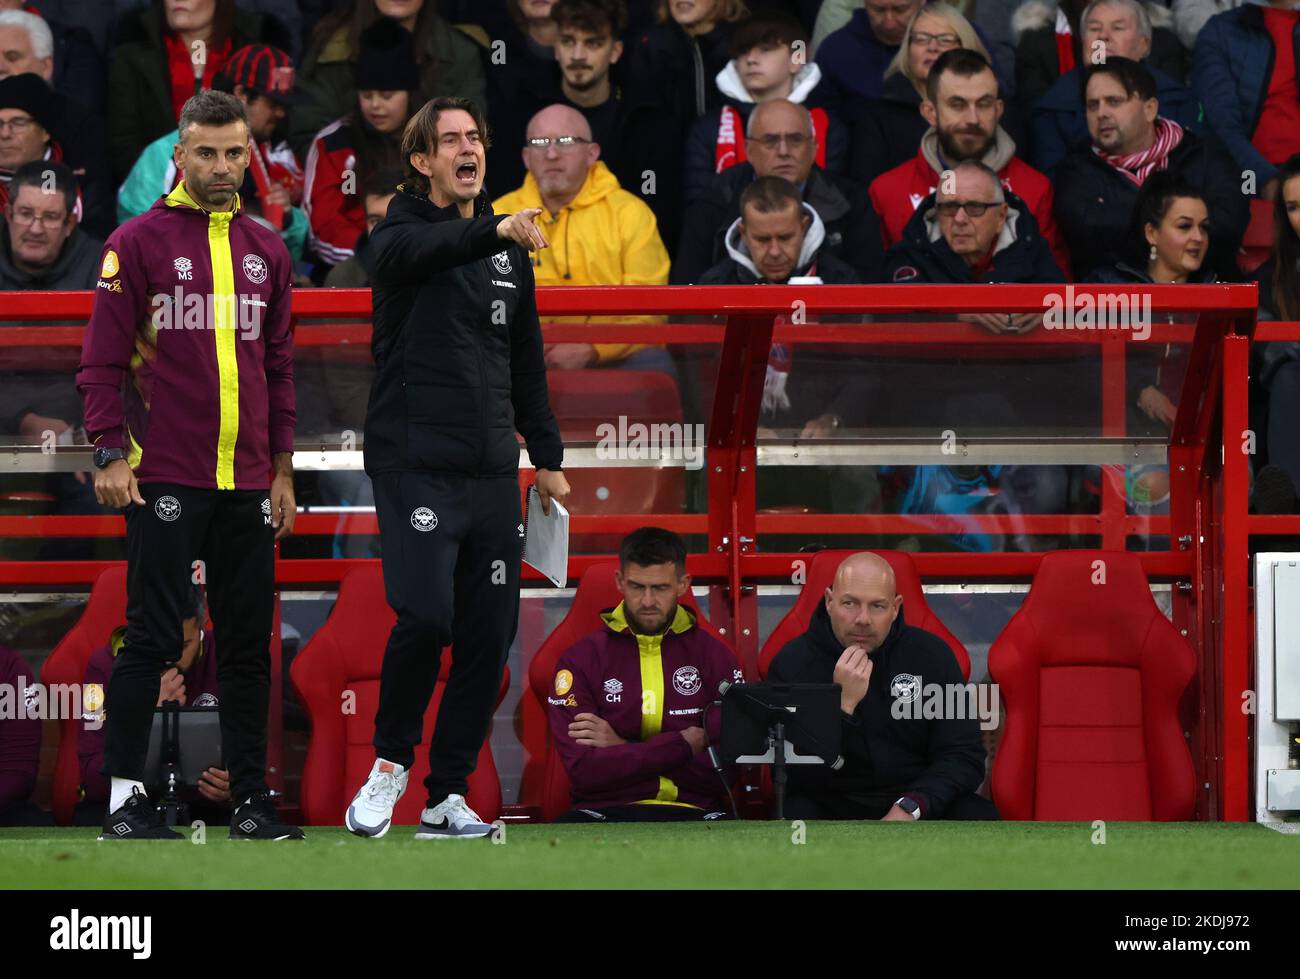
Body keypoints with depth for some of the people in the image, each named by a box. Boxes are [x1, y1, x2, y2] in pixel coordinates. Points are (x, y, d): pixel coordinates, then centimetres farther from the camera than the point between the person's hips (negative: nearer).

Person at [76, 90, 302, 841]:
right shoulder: (139, 243, -1)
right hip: (165, 479, -5)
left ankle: (253, 799, 10)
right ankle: (126, 795, -1)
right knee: (152, 638, -5)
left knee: (249, 643, 6)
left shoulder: (267, 251, 13)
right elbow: (104, 358, -2)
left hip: (247, 485, 5)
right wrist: (111, 454, -10)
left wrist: (282, 468, 14)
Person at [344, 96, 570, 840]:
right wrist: (494, 229, -48)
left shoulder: (509, 250, 15)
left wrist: (548, 455, 22)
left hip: (493, 473, 6)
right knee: (426, 617, -19)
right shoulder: (403, 233, -3)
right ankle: (392, 760, 3)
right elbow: (420, 249, -29)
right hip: (416, 466, -6)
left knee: (490, 640, 2)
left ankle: (448, 796, 12)